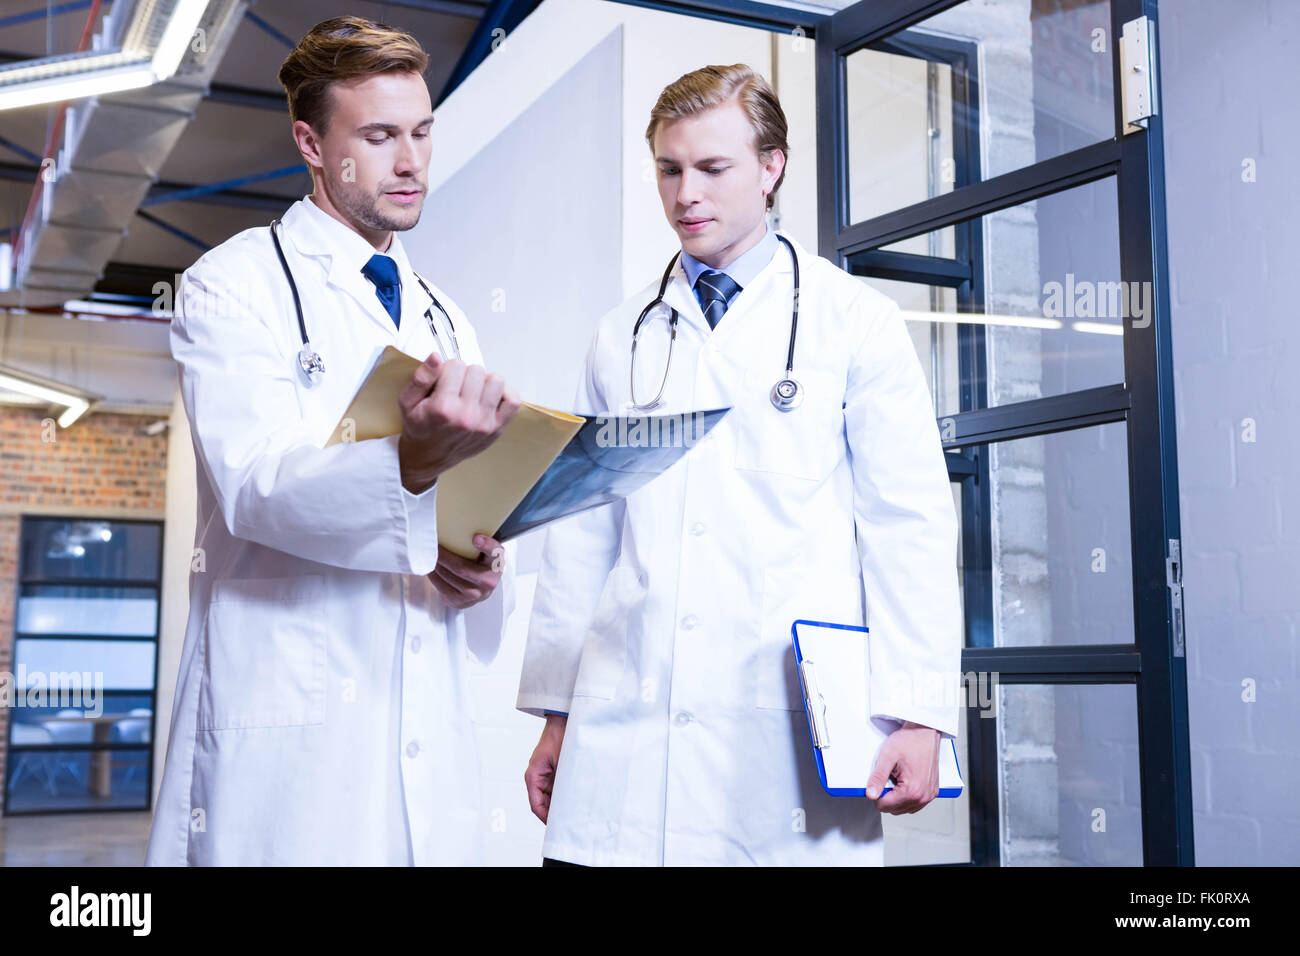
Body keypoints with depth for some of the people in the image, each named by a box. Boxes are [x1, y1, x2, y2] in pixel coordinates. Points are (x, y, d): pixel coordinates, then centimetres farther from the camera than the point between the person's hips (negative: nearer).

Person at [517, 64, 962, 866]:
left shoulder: (857, 321, 5)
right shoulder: (622, 336, 14)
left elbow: (911, 525, 1)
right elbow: (583, 531, 14)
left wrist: (918, 715, -7)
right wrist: (556, 711, 12)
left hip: (794, 733, -2)